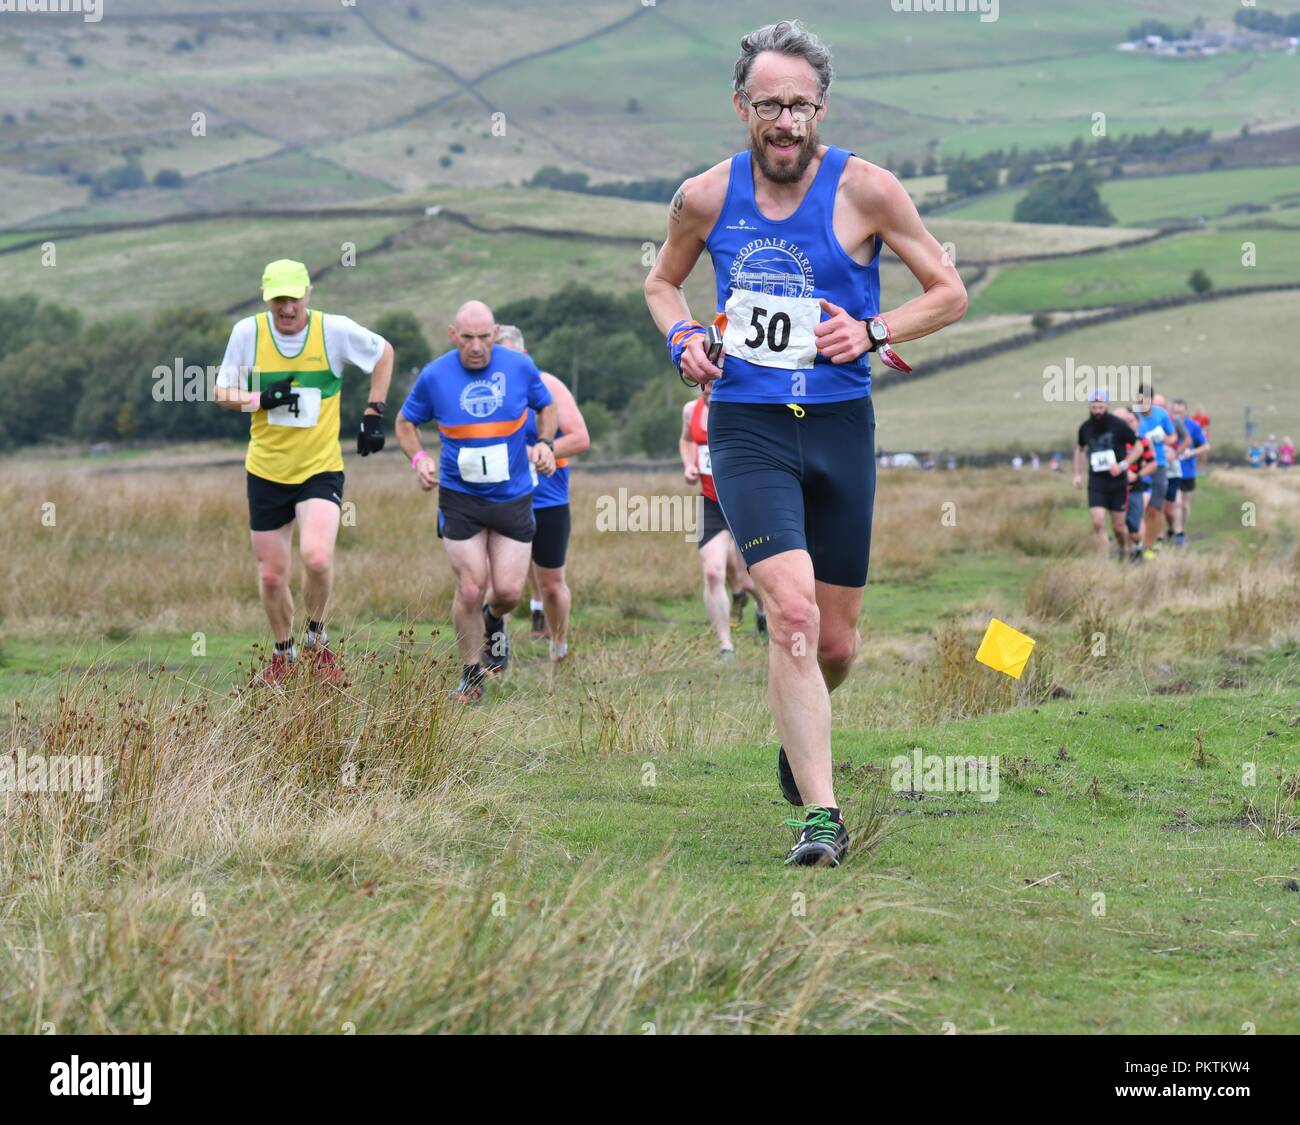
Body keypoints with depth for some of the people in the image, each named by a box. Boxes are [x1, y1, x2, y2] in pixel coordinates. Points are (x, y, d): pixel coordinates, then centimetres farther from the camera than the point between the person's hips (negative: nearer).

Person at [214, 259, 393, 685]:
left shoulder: (335, 330, -8)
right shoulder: (247, 332, -6)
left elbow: (383, 353, 9)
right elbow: (222, 393, 3)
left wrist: (374, 414, 2)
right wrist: (261, 400, -17)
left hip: (321, 468, -2)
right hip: (266, 470, 2)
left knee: (317, 557, -24)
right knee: (271, 575, 6)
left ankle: (316, 639, 3)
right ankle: (284, 653, 32)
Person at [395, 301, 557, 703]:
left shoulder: (520, 367, -6)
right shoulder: (434, 376, -8)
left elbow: (546, 407, 13)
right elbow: (406, 422, 8)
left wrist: (544, 443, -6)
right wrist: (419, 458, -11)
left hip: (513, 498, 1)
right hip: (460, 499, -1)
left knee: (509, 591, -3)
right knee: (470, 590, -7)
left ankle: (494, 620, 35)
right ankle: (471, 673, 13)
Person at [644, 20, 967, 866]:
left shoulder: (864, 190, -7)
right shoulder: (706, 198, -1)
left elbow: (950, 291, 2)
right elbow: (663, 281, 19)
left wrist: (873, 333, -14)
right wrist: (682, 337, -1)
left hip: (840, 428, 1)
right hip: (747, 425, -1)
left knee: (836, 645, 9)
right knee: (793, 611, -21)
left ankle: (799, 727, 45)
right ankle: (820, 816, -19)